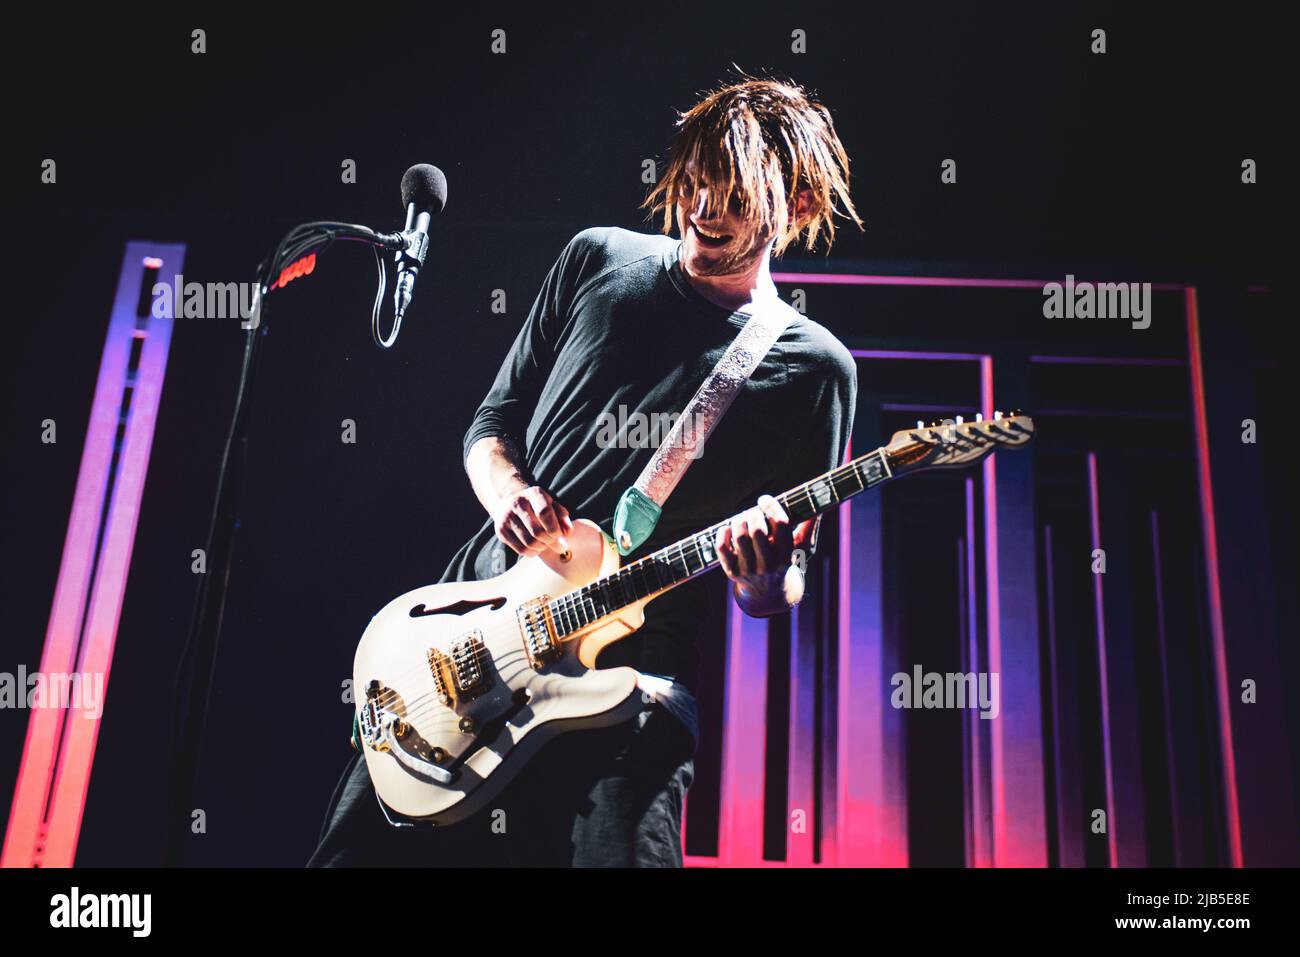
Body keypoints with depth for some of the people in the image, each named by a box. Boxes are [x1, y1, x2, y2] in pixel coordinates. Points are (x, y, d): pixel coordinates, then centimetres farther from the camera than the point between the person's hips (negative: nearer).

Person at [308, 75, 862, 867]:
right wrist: (507, 494, -9)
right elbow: (492, 421, 13)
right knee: (363, 847, 6)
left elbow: (782, 594, 3)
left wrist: (765, 578, -21)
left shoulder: (814, 370, -2)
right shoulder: (599, 260, 7)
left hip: (631, 672, -3)